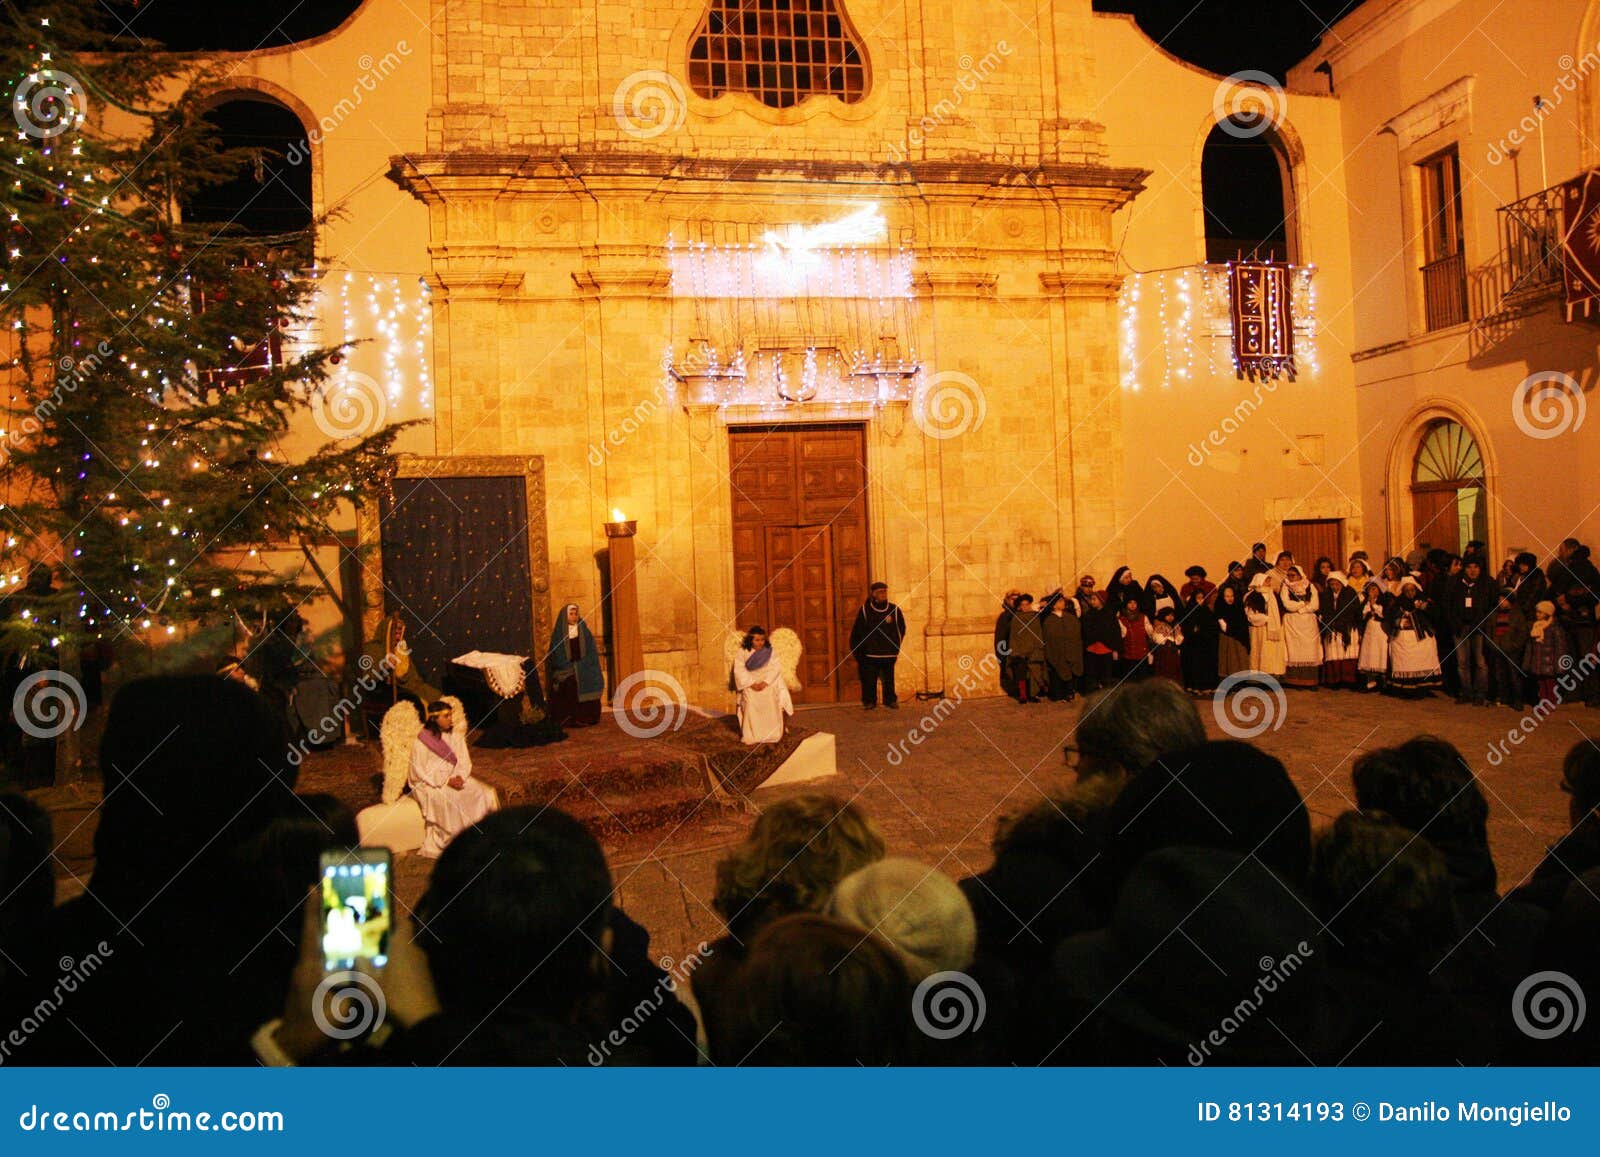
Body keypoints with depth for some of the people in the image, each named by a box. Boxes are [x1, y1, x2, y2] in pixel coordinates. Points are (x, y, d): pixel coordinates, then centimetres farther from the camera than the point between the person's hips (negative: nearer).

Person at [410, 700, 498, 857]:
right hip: (430, 784, -5)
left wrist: (460, 777, -13)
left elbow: (465, 761, 9)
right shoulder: (422, 741, -8)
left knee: (486, 793, -20)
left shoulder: (456, 735, 9)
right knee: (450, 802, -36)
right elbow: (420, 771, -10)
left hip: (455, 779, 5)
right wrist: (446, 781, -19)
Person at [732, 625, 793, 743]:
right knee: (750, 700, -31)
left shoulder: (769, 651, 8)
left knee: (771, 699, -30)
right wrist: (752, 683, -17)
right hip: (749, 682, -1)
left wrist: (765, 682, -17)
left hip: (768, 682, 1)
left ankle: (772, 735, -24)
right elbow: (739, 670, -4)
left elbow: (775, 668, -1)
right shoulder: (742, 652, 5)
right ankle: (751, 737, -29)